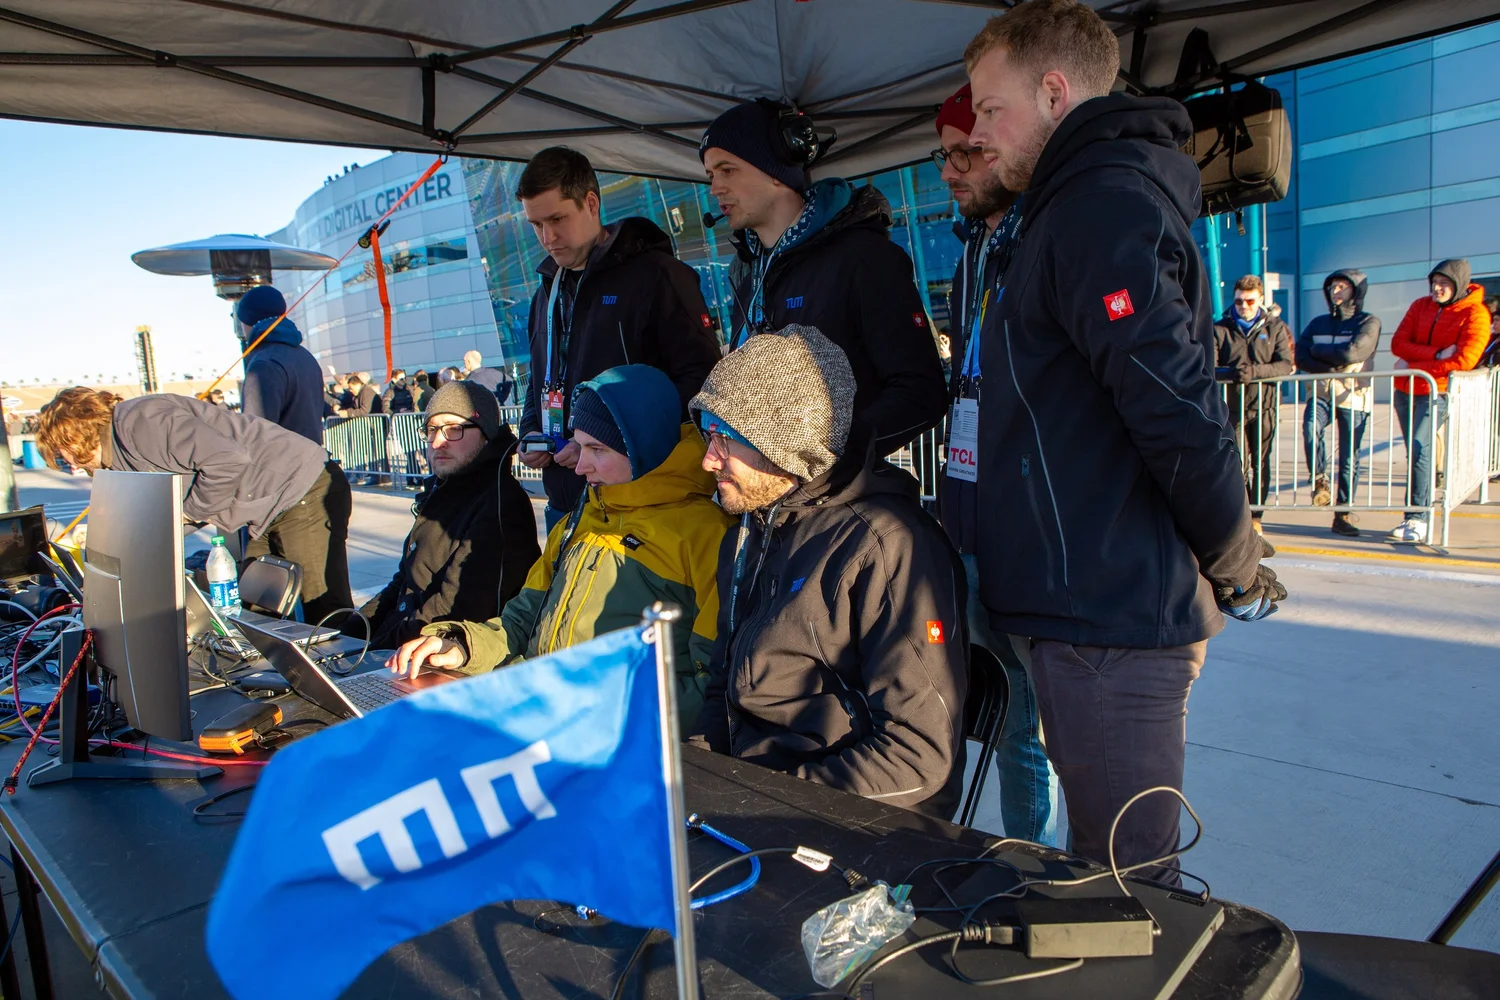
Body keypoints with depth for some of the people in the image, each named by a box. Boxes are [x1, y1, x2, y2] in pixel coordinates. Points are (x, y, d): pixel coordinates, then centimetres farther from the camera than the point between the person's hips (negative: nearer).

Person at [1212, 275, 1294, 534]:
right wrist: (1232, 372, -24)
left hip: (1264, 405, 1)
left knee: (1261, 462, 6)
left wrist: (1255, 371, -22)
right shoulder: (1220, 329, 5)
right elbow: (1210, 368, -4)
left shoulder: (1276, 328, 7)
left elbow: (1286, 364, -5)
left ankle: (1256, 517, 15)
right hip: (1233, 406, -1)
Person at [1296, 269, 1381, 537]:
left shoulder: (1368, 322, 2)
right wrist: (1332, 367, -13)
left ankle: (1344, 514, 7)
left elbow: (1352, 353, -16)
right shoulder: (1318, 323, 13)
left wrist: (1318, 350, -3)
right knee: (1311, 427, -31)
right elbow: (1301, 357, 0)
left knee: (1349, 458, 0)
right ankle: (1319, 481, -15)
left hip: (1353, 396, -2)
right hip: (1320, 392, 2)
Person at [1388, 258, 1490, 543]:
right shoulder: (1421, 306, 8)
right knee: (1415, 453, 8)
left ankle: (1417, 520, -17)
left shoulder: (1475, 314, -6)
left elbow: (1464, 360, -15)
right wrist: (1437, 354, -15)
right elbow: (1398, 344, -2)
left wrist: (1413, 365, -13)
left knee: (1419, 450, -18)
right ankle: (1420, 513, 15)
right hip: (1406, 390, 5)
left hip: (1438, 392, -5)